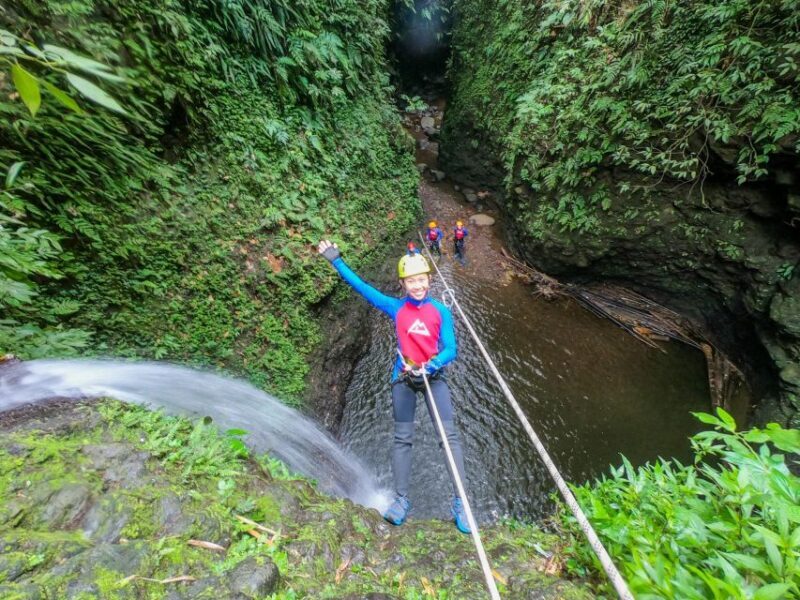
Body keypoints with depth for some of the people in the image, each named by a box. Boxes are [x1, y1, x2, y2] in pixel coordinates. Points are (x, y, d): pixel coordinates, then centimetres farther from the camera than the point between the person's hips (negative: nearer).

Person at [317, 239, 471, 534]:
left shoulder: (441, 311, -2)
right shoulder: (396, 307, -1)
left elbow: (450, 350, -5)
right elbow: (361, 286, 2)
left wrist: (429, 368, -22)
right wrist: (336, 261, 4)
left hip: (434, 375, 0)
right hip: (404, 377, 1)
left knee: (450, 436, -3)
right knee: (402, 439, 8)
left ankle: (460, 502, 11)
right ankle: (401, 499, 23)